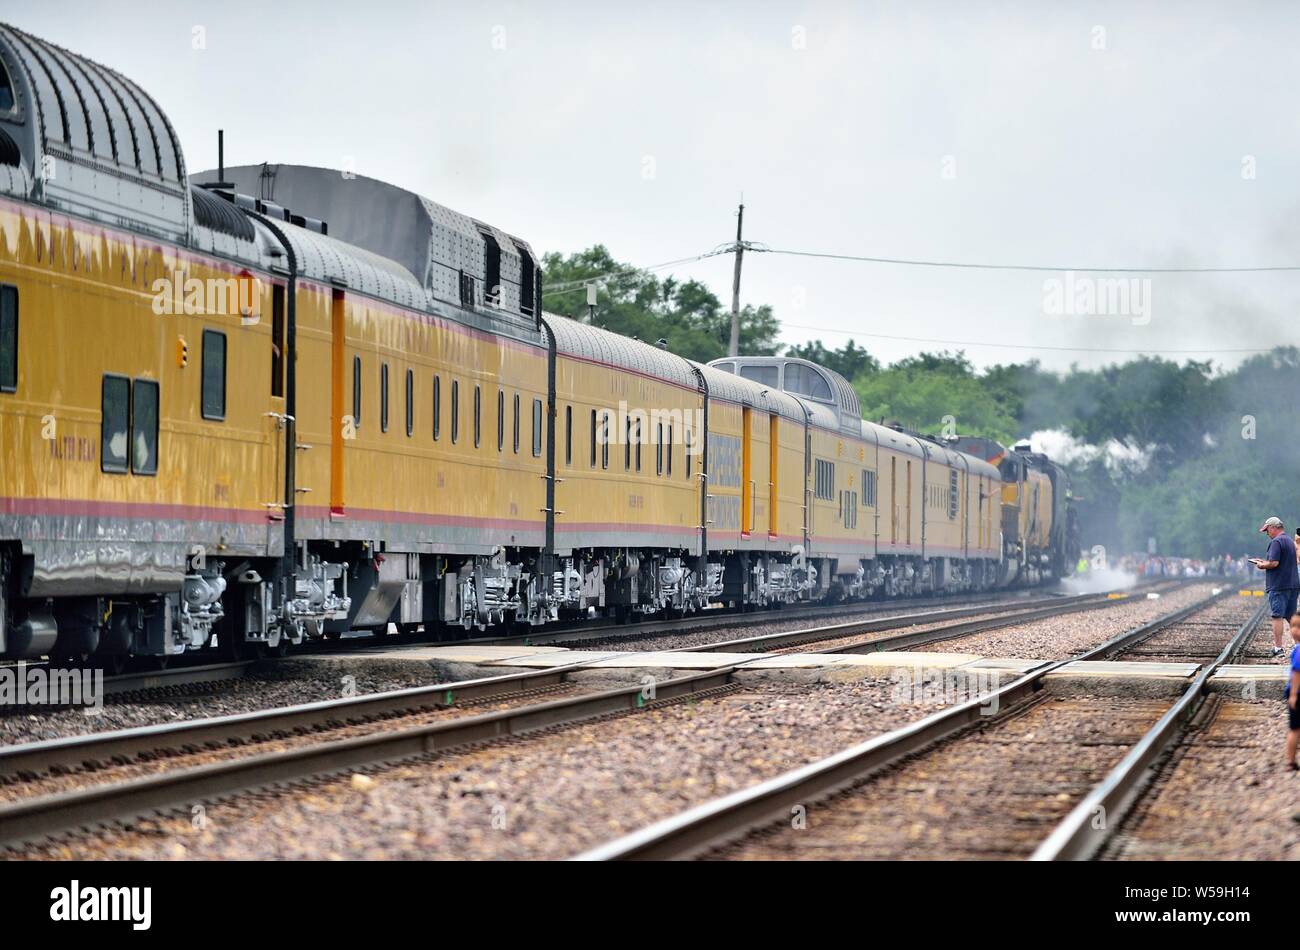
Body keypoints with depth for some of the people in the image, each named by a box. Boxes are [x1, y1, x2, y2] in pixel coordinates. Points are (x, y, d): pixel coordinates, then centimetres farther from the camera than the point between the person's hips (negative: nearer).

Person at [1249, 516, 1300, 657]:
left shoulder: (1276, 542, -13)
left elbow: (1274, 563, -22)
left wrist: (1262, 565, -4)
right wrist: (1265, 562, 19)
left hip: (1279, 586, -9)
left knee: (1277, 616, -5)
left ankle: (1278, 648, -5)